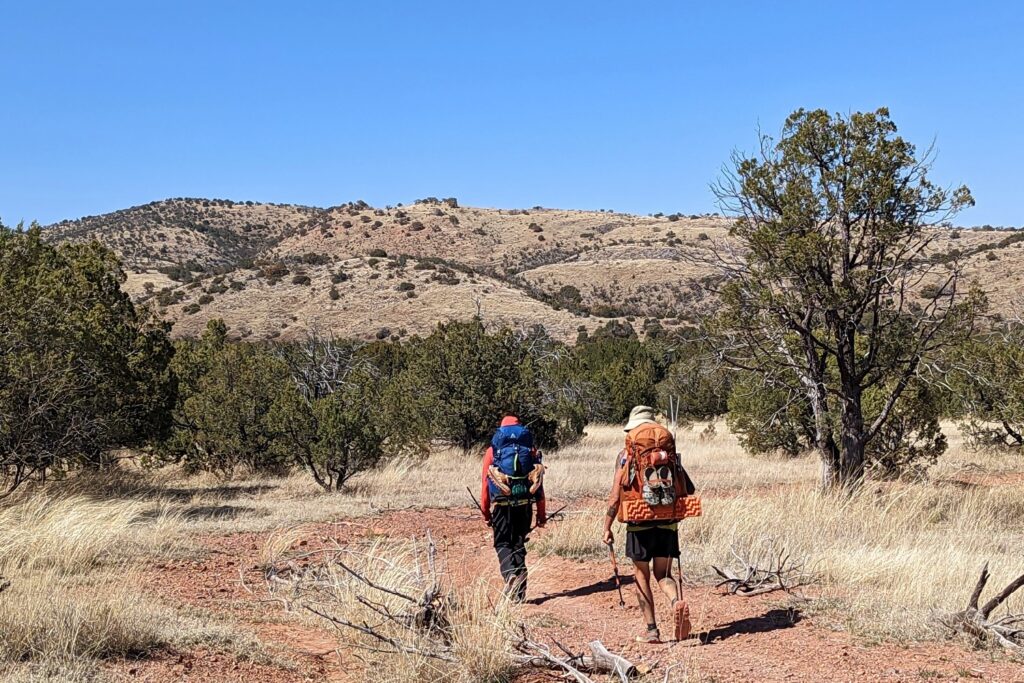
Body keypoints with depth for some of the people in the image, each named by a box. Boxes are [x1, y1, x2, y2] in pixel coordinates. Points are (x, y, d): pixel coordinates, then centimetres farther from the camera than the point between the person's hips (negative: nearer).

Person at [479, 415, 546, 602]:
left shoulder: (493, 450, 6)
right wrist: (542, 514, 9)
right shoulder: (531, 450, 10)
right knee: (519, 543, 13)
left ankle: (510, 574, -19)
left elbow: (485, 482, 1)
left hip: (502, 503, -2)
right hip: (525, 504, 2)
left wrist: (485, 512, 5)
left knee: (502, 543, 9)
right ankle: (519, 591, 11)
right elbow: (539, 485, 6)